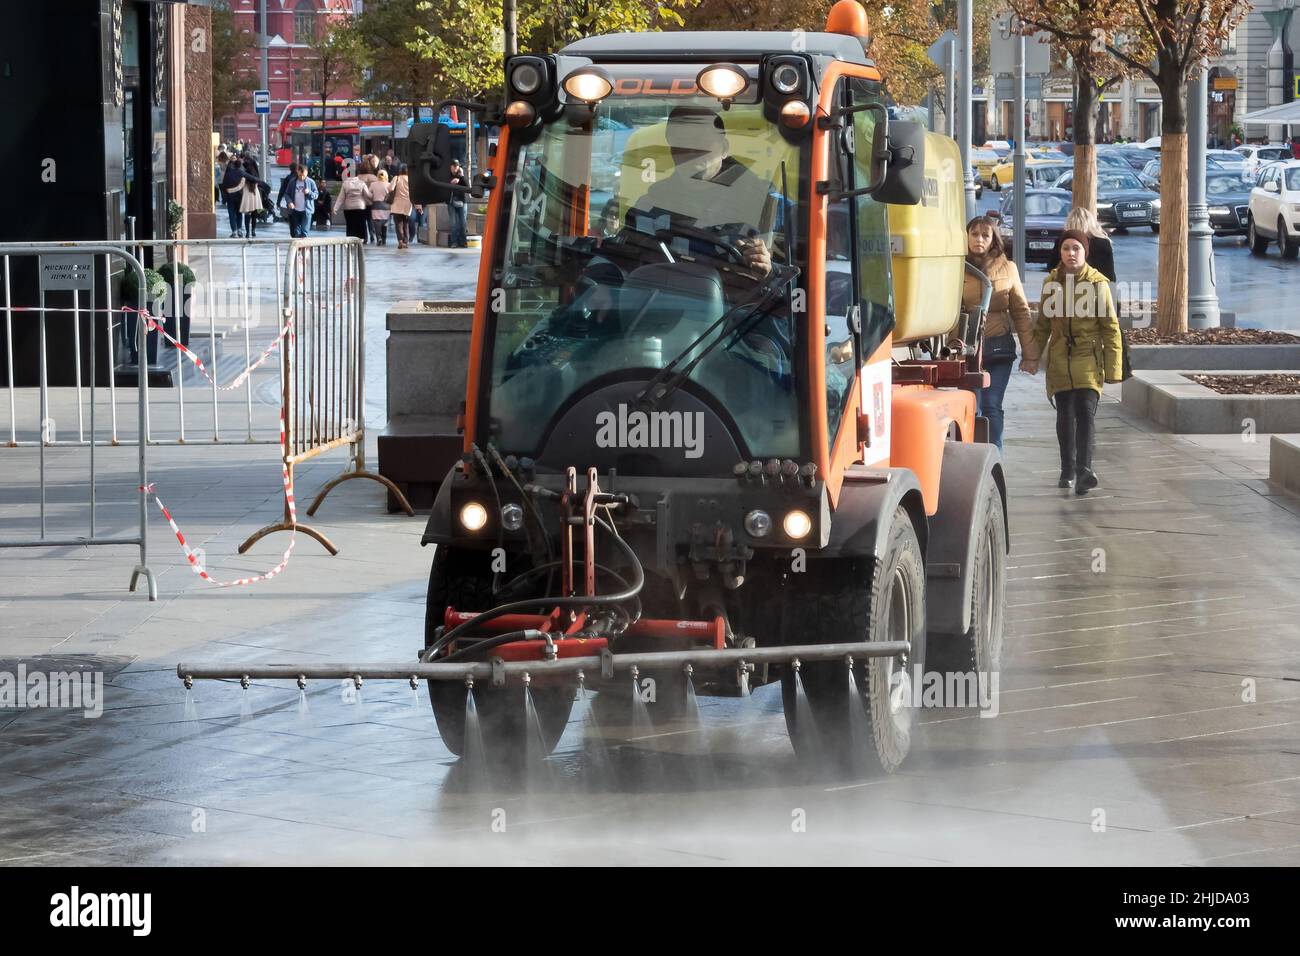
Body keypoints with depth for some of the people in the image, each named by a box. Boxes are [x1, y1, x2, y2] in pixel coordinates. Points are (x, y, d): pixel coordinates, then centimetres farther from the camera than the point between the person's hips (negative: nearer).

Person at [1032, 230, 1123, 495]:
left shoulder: (1098, 283, -3)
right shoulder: (1051, 282, 6)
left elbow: (1110, 327, -1)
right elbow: (1043, 325, 15)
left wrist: (1113, 367, -4)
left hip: (1089, 358, -3)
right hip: (1060, 360, 3)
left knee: (1085, 412, -17)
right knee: (1065, 415, 10)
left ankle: (1084, 470, -25)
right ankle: (1068, 470, 24)